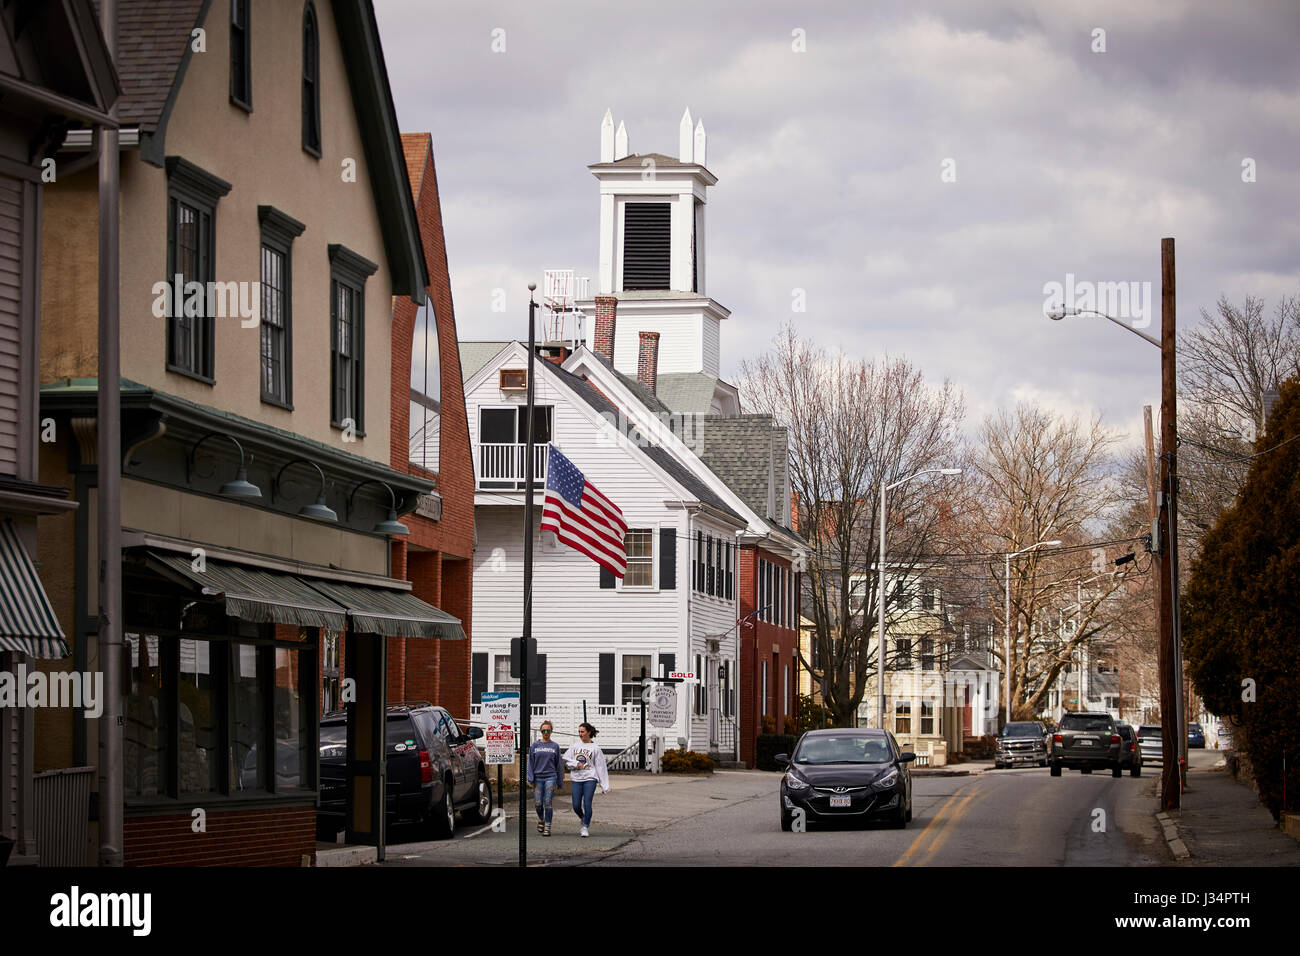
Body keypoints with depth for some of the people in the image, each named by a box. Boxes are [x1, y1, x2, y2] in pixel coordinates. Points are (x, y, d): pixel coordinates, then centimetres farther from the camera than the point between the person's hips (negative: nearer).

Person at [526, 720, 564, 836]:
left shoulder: (555, 746, 7)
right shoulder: (535, 745, 7)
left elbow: (558, 764, 11)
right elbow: (530, 762, 8)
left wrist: (560, 781, 11)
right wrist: (531, 778, -2)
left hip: (550, 777, -1)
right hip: (538, 777, 1)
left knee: (547, 803, -10)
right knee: (538, 804, -1)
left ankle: (547, 827, -4)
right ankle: (541, 820, 29)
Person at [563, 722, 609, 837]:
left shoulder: (595, 749, 2)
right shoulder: (574, 746, 10)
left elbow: (600, 767, 2)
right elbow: (566, 760, 8)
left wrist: (604, 786, -1)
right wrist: (576, 764, -12)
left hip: (590, 779, -3)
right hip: (577, 779, 3)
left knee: (587, 804, -11)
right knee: (576, 806, 0)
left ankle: (585, 827, 1)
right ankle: (583, 819, 30)